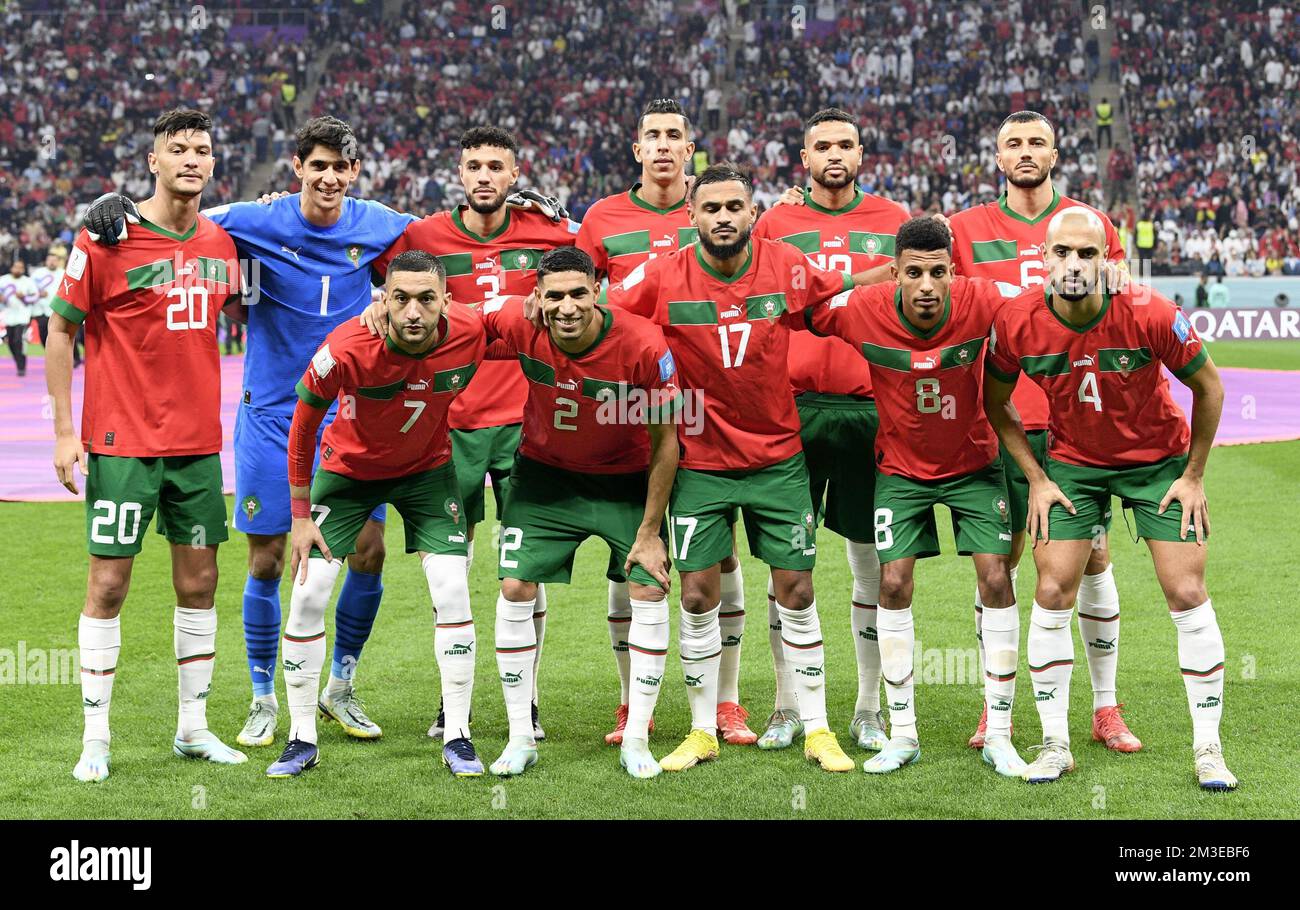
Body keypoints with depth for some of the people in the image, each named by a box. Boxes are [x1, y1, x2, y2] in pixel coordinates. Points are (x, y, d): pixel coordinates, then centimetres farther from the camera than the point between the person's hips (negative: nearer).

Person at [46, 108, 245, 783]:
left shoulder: (220, 243, 6)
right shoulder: (107, 238, -9)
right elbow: (59, 331, -5)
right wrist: (64, 431, -8)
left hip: (198, 443, 5)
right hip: (122, 443, -5)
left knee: (198, 583, 9)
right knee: (108, 585, -2)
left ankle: (193, 729, 21)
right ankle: (95, 740, 7)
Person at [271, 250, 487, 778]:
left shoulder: (471, 334, -27)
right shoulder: (347, 348, -31)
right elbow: (303, 425, -14)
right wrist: (301, 514, -10)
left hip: (426, 468, 1)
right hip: (348, 470, -1)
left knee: (452, 591, -9)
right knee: (309, 594, -6)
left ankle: (457, 738, 3)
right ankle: (302, 741, 8)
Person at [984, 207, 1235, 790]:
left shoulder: (1148, 315, -26)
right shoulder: (1016, 323, -20)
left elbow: (1208, 387, -10)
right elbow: (995, 403, 0)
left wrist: (1193, 476, -6)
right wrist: (1036, 479, -4)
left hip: (1160, 459, -1)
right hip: (1073, 463, 2)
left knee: (1187, 594, -6)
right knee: (1052, 594, -8)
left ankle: (1207, 748, 5)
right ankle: (1056, 746, 5)